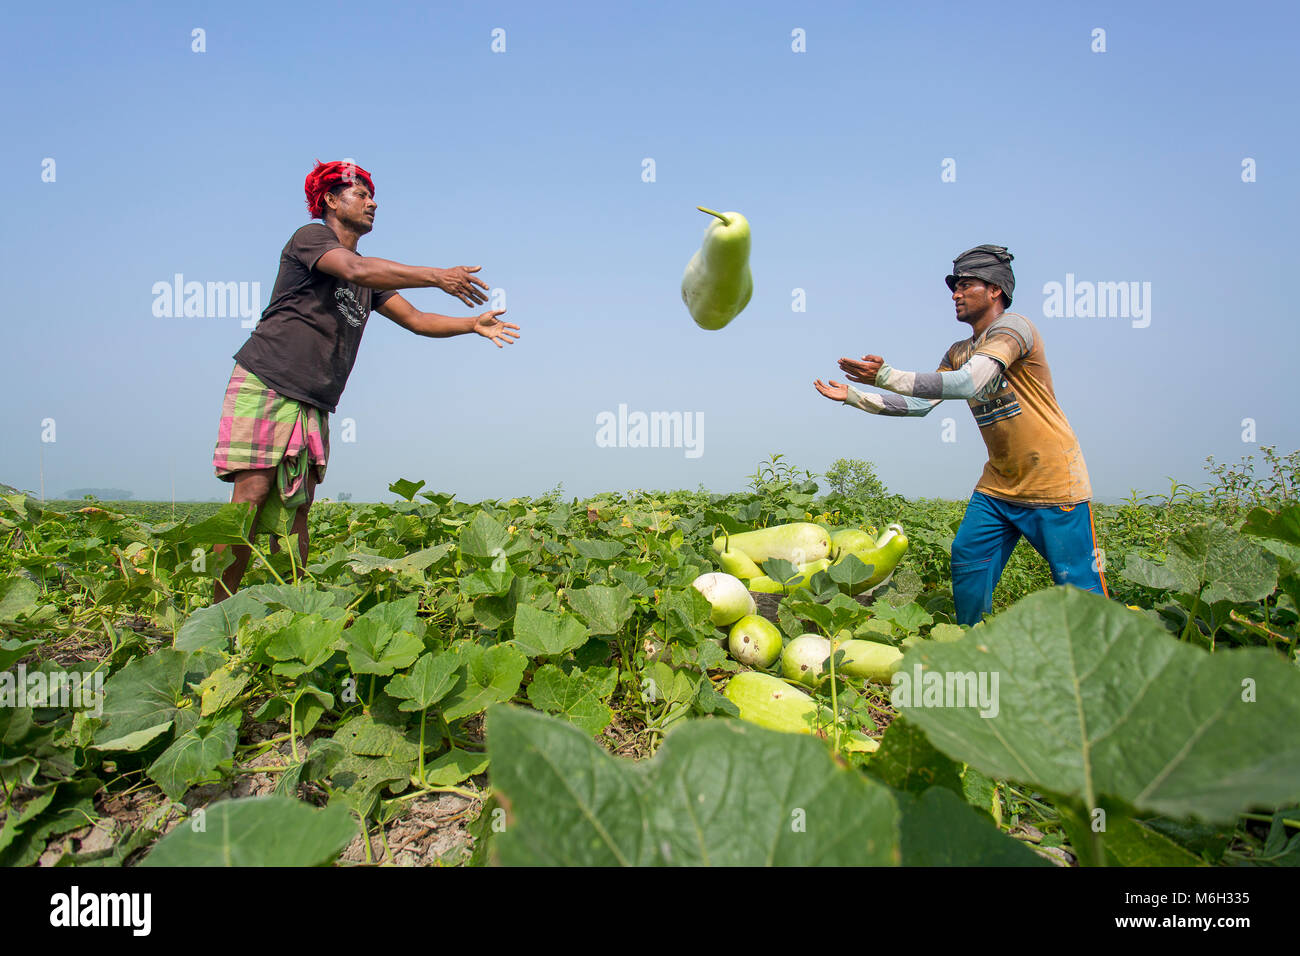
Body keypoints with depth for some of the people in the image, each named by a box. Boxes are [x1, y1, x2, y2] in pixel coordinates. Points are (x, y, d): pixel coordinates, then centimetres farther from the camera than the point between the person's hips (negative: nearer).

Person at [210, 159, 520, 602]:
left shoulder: (369, 281, 22)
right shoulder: (310, 236, -2)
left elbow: (414, 319, 17)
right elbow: (355, 270, -22)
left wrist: (473, 324, 2)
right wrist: (436, 276, -27)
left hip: (313, 403, 7)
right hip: (265, 384, -7)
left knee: (296, 505, 2)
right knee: (252, 494, -12)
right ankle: (220, 609, -7)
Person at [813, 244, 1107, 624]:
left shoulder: (1012, 327, -14)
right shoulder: (958, 352, 12)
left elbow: (968, 383, -30)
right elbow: (920, 403, 11)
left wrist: (885, 375, -36)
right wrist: (854, 396, 5)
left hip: (1054, 484, -8)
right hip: (998, 485, 8)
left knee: (1079, 587, -2)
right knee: (967, 561, 5)